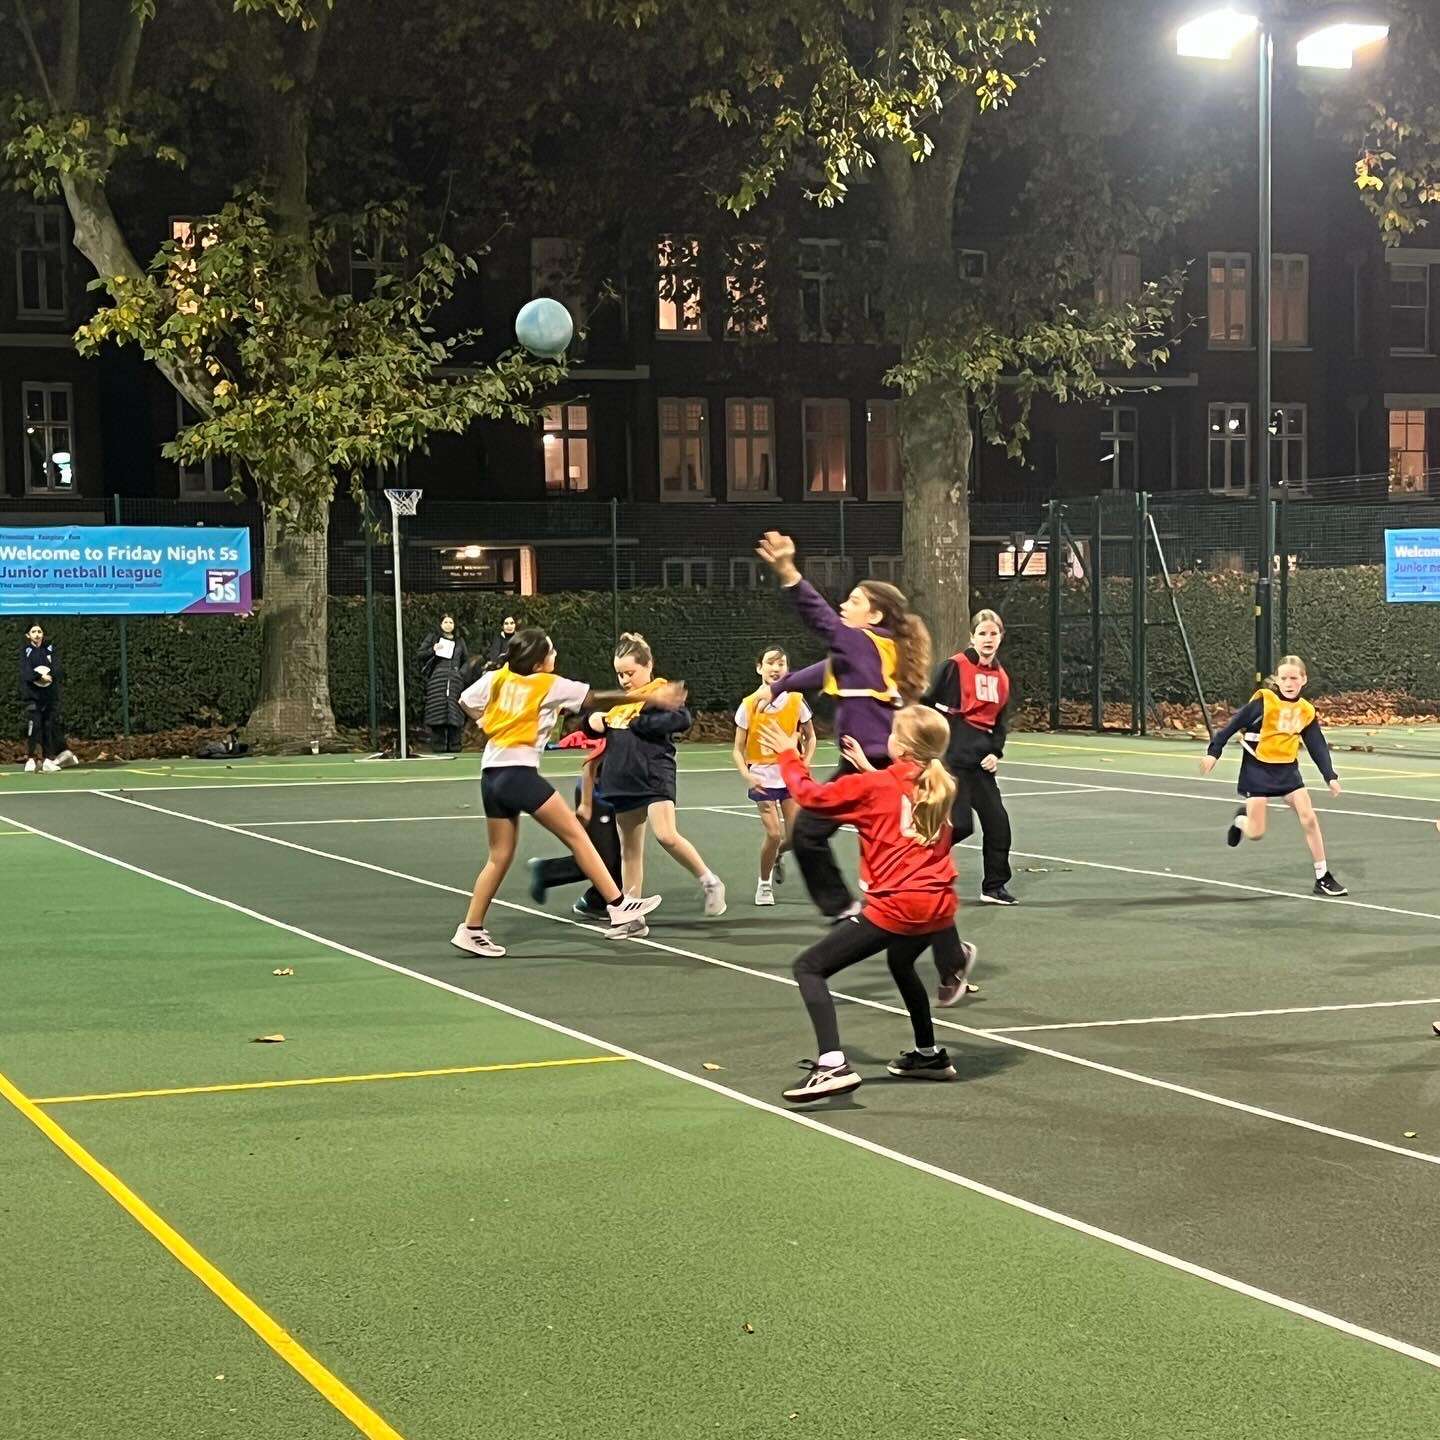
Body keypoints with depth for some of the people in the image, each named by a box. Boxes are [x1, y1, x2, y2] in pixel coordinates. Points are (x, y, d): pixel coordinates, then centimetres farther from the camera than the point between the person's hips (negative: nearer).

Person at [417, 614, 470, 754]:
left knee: (454, 710, -6)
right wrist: (433, 650, -10)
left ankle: (454, 746, -4)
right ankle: (440, 746, -8)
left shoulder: (459, 641, 21)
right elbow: (421, 654, 8)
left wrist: (462, 673, 5)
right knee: (438, 710, -10)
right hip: (437, 678, -2)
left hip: (455, 679, 2)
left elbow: (466, 660, 22)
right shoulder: (433, 637, 13)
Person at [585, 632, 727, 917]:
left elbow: (682, 719, -19)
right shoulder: (620, 701, 18)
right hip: (622, 780, 7)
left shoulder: (662, 692, -1)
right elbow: (595, 728, 27)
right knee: (629, 849, 10)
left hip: (654, 774, -7)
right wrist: (593, 720, 3)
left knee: (667, 836, -22)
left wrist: (638, 723, -15)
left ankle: (709, 881, -3)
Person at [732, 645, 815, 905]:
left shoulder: (796, 701, -5)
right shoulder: (749, 706, -9)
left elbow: (810, 737, 9)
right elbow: (738, 750, -5)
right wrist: (747, 776, -22)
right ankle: (764, 883, 12)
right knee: (773, 834, -13)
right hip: (762, 778, -2)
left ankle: (777, 856, 34)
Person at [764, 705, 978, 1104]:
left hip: (895, 908, -7)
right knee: (901, 962, 39)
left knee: (809, 967, -4)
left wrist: (788, 756, 16)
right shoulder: (940, 788, 13)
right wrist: (868, 769, 34)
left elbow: (811, 796, 1)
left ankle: (833, 1065, -21)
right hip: (939, 906, 8)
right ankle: (929, 1055, 47)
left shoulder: (873, 786, -5)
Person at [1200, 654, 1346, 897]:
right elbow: (1234, 724, -10)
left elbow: (1318, 747, 3)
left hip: (1287, 769, 4)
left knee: (1309, 819, -6)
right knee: (1256, 834, -5)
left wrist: (1330, 776, -6)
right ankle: (1241, 819, 33)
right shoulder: (1264, 701, -16)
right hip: (1258, 769, -4)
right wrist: (1213, 752, -12)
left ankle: (1322, 878, 5)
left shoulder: (1306, 711, -1)